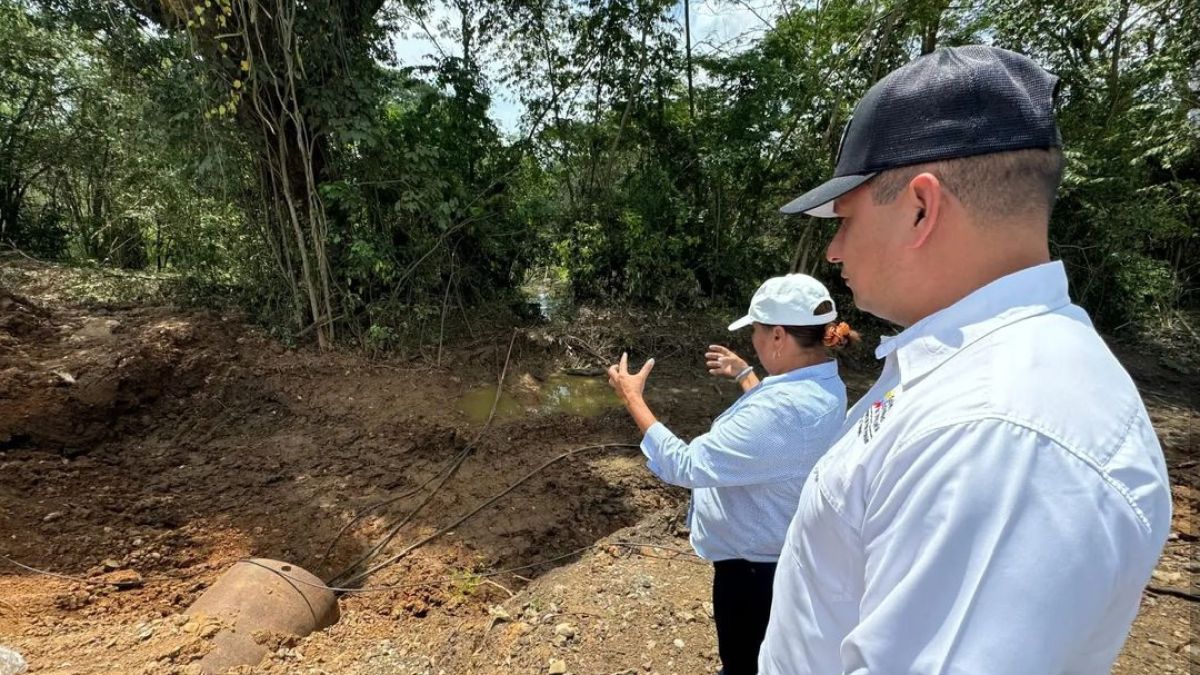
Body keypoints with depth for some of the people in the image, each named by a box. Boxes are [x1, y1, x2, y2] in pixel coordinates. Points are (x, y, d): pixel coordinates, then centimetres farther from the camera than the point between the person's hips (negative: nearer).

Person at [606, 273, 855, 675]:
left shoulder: (784, 410, -38)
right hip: (781, 550, 9)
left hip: (754, 562, -9)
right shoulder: (823, 385, -5)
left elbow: (685, 465, -34)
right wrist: (743, 374, 22)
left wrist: (632, 398, -24)